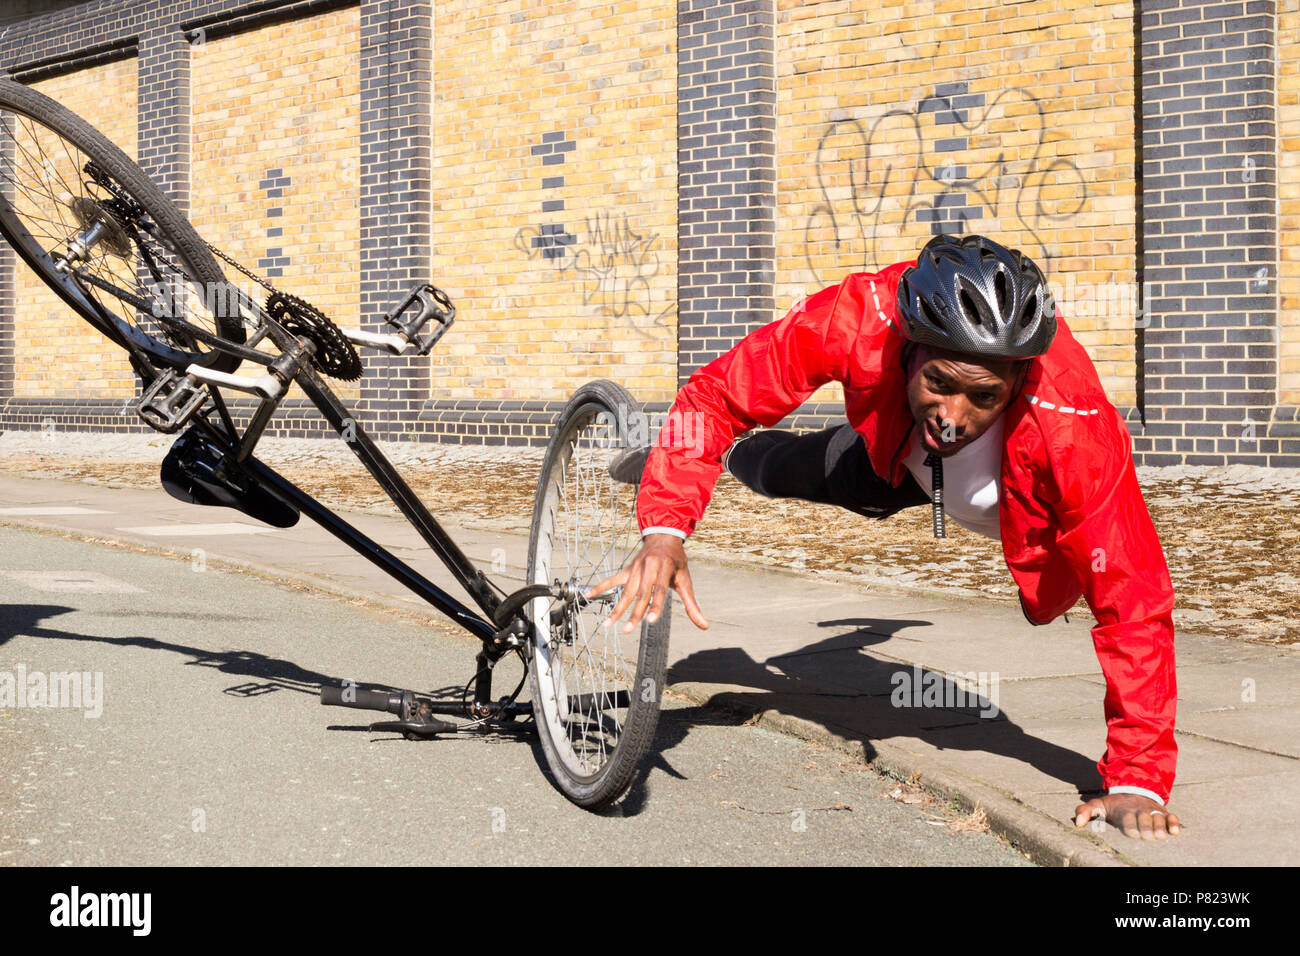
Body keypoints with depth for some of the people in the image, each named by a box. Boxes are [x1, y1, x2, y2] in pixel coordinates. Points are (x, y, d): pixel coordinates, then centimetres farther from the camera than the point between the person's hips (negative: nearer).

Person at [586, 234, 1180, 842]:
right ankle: (729, 455, 52)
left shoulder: (1075, 427, -49)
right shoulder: (860, 320, -45)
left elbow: (1133, 597, -42)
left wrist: (1138, 780, -43)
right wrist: (664, 529, -50)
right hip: (901, 457, 1)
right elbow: (714, 397, -34)